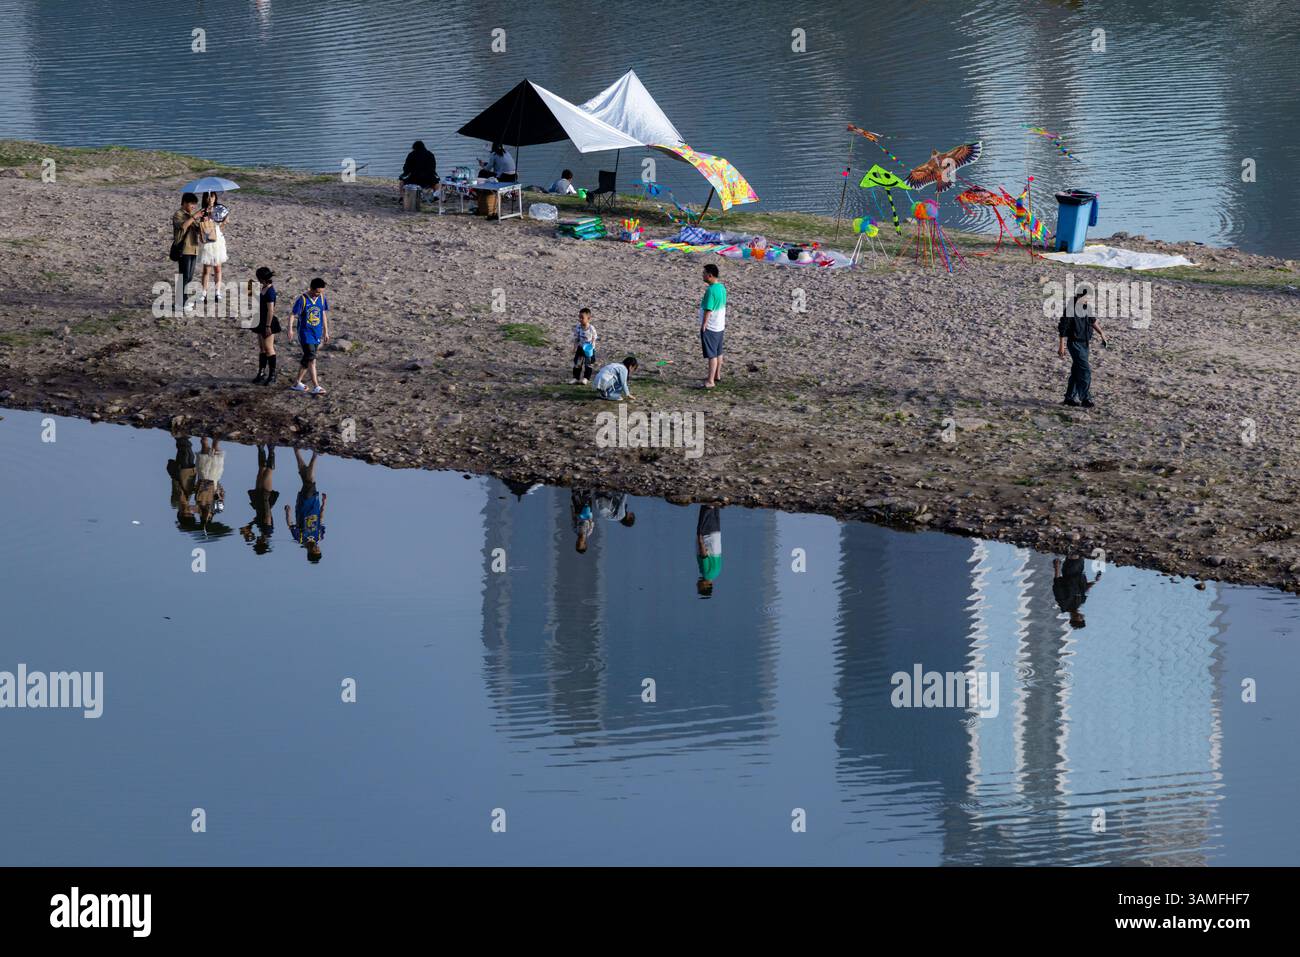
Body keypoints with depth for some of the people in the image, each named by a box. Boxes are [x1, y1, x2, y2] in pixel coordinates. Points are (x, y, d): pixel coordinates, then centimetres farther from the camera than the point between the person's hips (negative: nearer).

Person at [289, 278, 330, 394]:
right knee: (311, 359, -14)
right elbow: (293, 315, -13)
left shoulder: (322, 299, 3)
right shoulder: (302, 300, -15)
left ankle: (297, 383, 25)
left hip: (317, 333, 6)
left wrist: (326, 332, 18)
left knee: (307, 359, 12)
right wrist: (290, 329, -27)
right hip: (305, 333, -6)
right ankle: (316, 387, -17)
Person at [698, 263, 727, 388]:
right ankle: (717, 375, 33)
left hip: (710, 327, -9)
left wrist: (703, 325, -17)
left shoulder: (711, 291, -23)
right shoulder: (721, 287, 4)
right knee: (718, 353, 20)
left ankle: (710, 381, -6)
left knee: (712, 354, -7)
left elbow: (708, 310, -23)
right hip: (720, 325, 9)